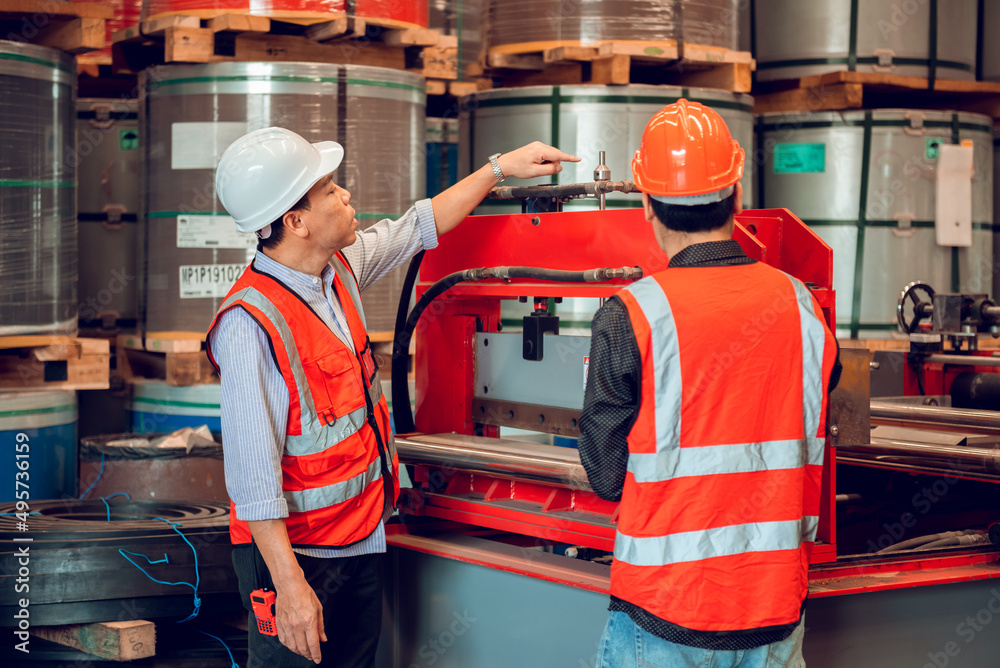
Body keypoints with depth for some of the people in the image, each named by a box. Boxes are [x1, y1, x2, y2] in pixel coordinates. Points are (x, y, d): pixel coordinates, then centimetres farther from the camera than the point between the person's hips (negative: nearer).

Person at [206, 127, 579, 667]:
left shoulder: (340, 267, 2)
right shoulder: (252, 323, -25)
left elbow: (418, 228, 22)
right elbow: (252, 471, -26)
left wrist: (500, 167, 25)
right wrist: (290, 585, -27)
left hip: (360, 540, 9)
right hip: (298, 553, -9)